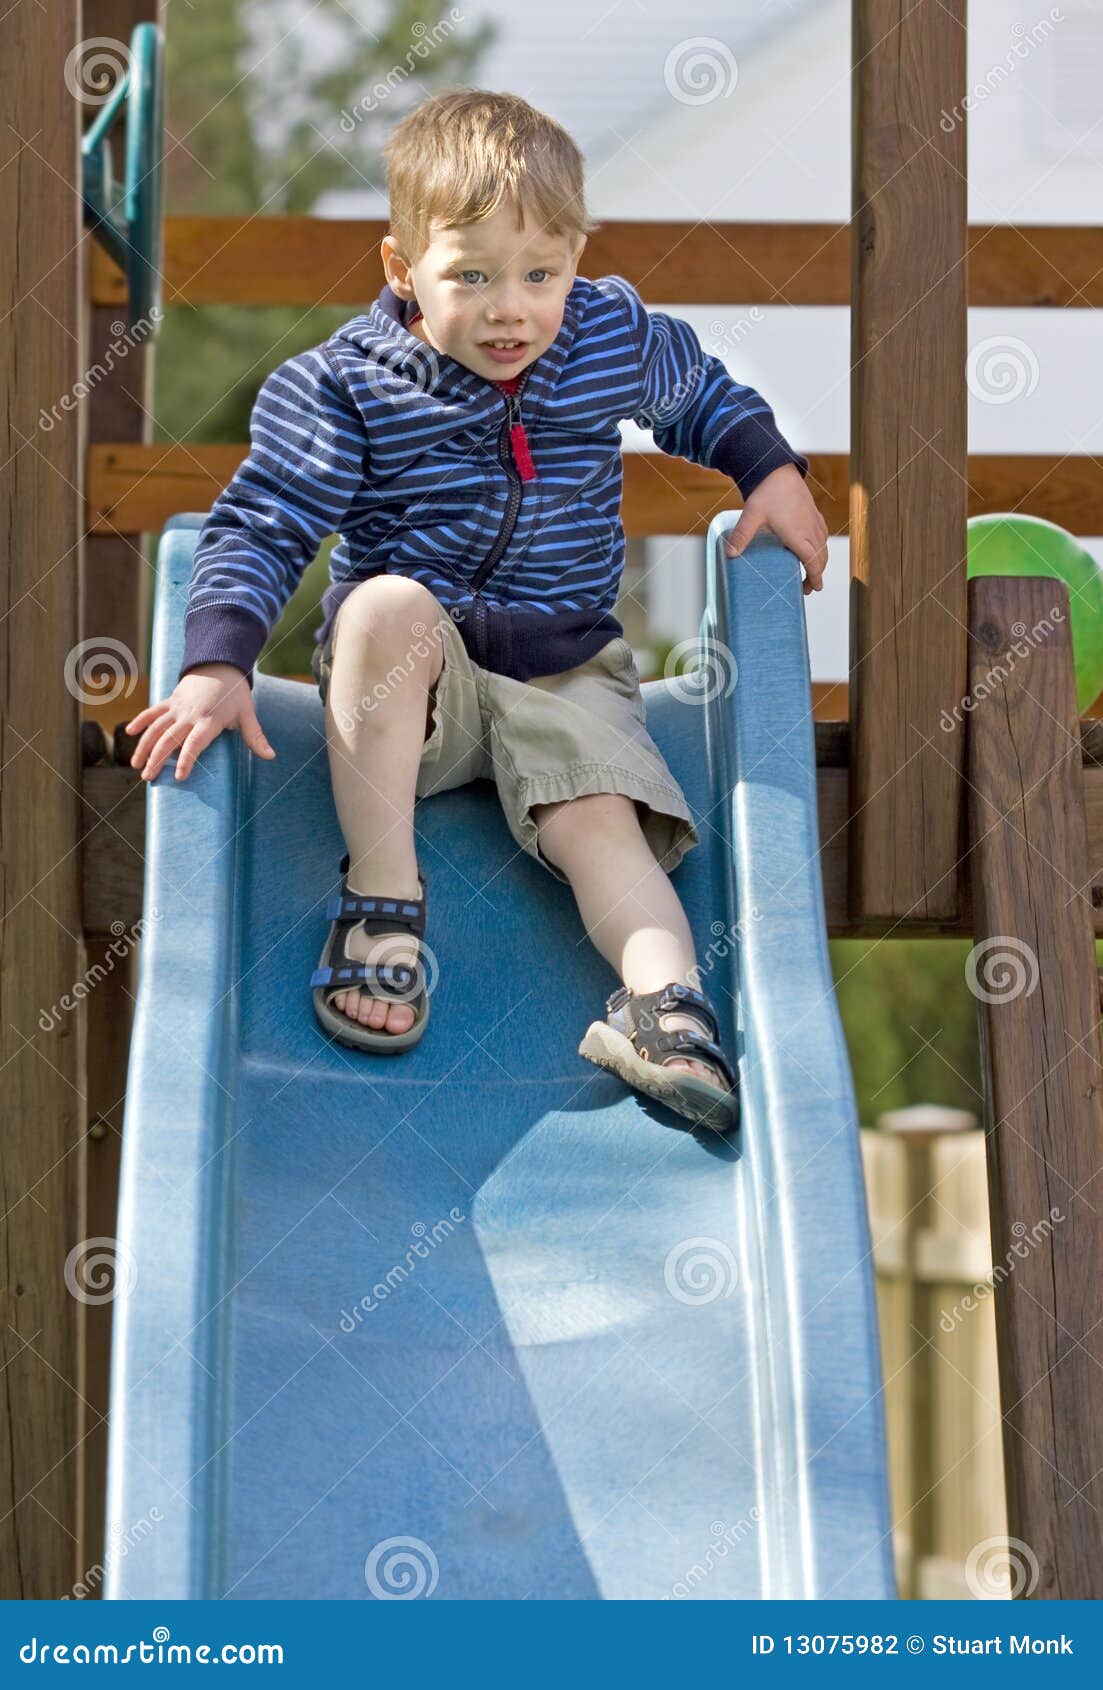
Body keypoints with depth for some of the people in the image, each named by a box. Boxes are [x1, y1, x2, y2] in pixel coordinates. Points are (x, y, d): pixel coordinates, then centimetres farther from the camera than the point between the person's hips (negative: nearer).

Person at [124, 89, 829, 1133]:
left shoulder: (616, 338, -2)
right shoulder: (347, 385, -13)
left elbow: (701, 393, 20)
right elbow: (260, 528, -15)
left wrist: (773, 473, 5)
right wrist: (217, 665, -29)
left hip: (565, 671, 3)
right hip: (406, 684, -2)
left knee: (601, 819, -24)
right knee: (387, 605, -36)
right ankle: (379, 889, -28)